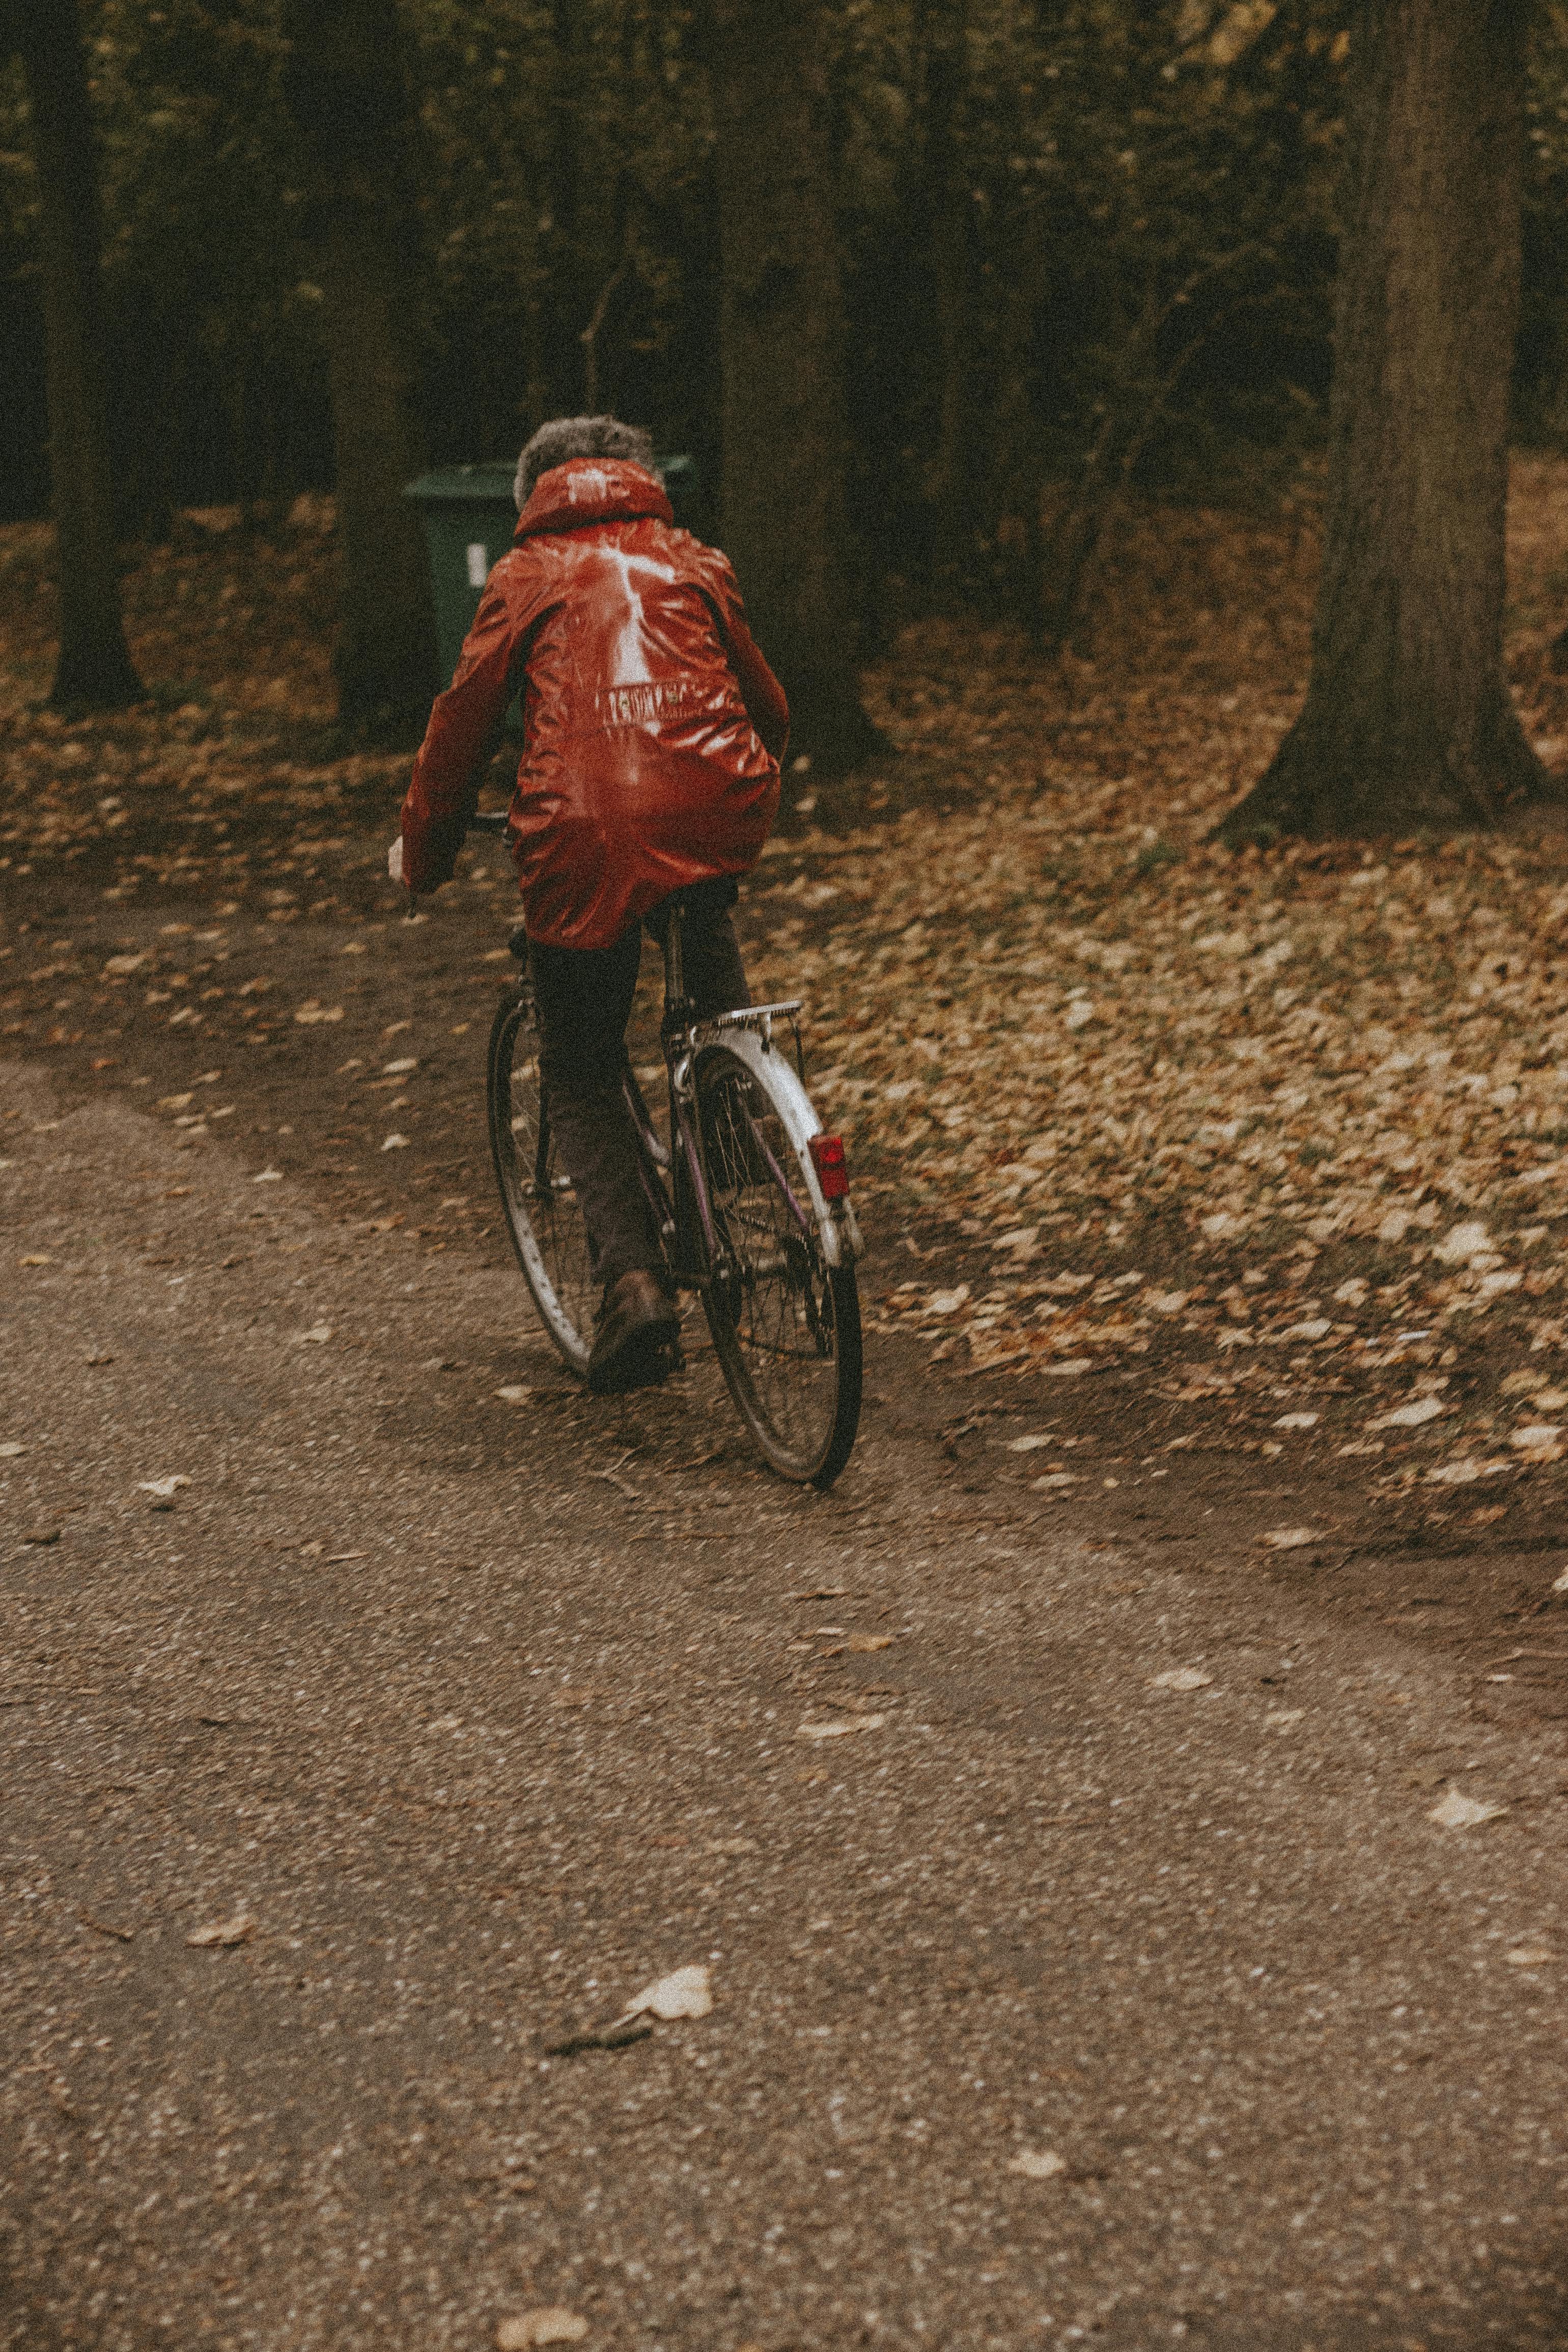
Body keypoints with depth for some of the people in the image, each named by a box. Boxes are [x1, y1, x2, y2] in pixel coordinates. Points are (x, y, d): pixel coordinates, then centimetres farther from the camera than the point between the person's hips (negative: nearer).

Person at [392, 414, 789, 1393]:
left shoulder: (529, 577, 15)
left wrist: (422, 853, 27)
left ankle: (637, 1277, -4)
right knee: (705, 907, 41)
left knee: (580, 1080, 12)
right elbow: (767, 707, 30)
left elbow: (465, 721, 14)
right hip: (716, 817, 2)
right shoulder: (695, 565, 23)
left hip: (585, 841, -2)